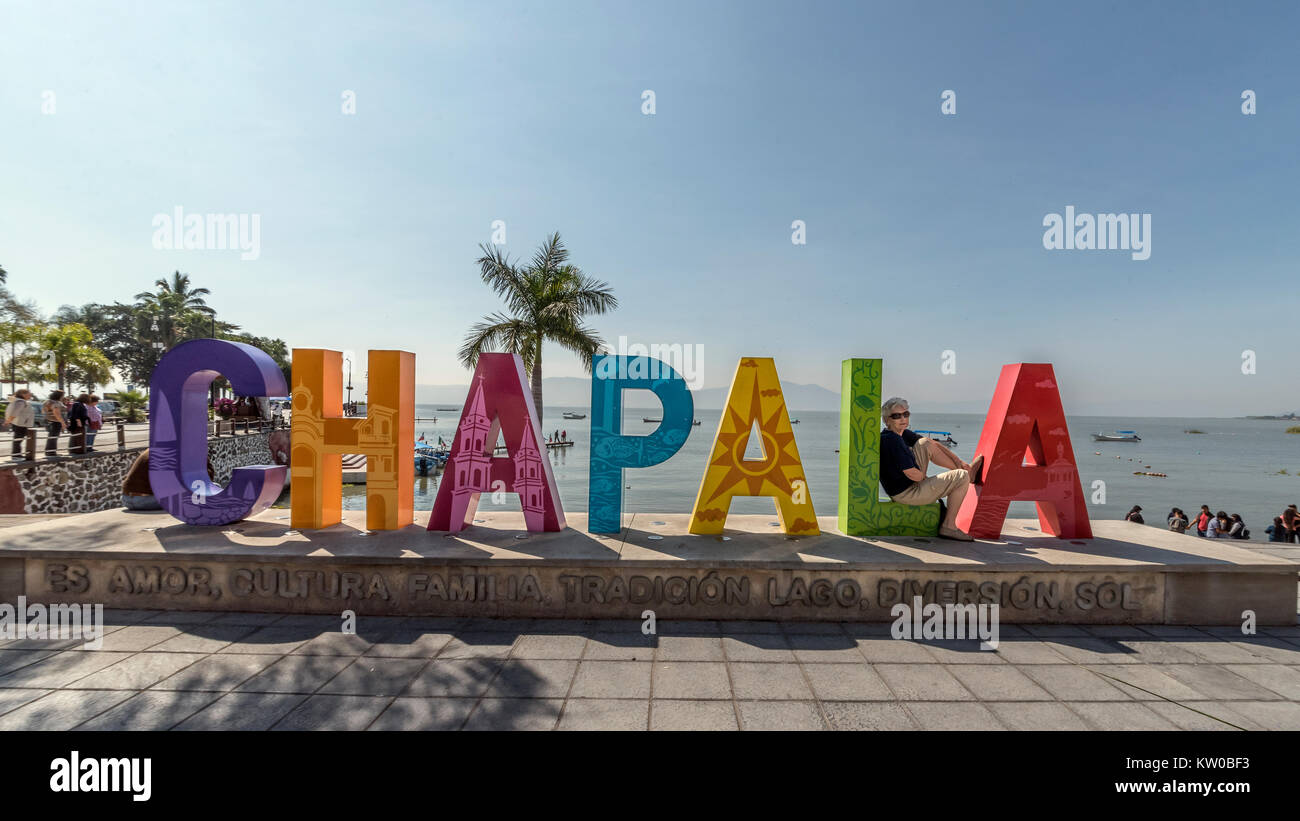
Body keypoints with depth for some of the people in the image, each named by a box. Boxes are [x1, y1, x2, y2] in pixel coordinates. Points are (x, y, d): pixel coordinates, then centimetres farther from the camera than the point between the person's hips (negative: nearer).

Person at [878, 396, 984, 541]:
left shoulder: (902, 434, 5)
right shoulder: (892, 440, -25)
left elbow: (933, 444, 13)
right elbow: (912, 474, -25)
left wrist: (958, 462, 9)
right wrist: (925, 477, -4)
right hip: (906, 494, -10)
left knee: (926, 443, 13)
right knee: (962, 477, -4)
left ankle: (967, 469, 24)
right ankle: (948, 527, 4)